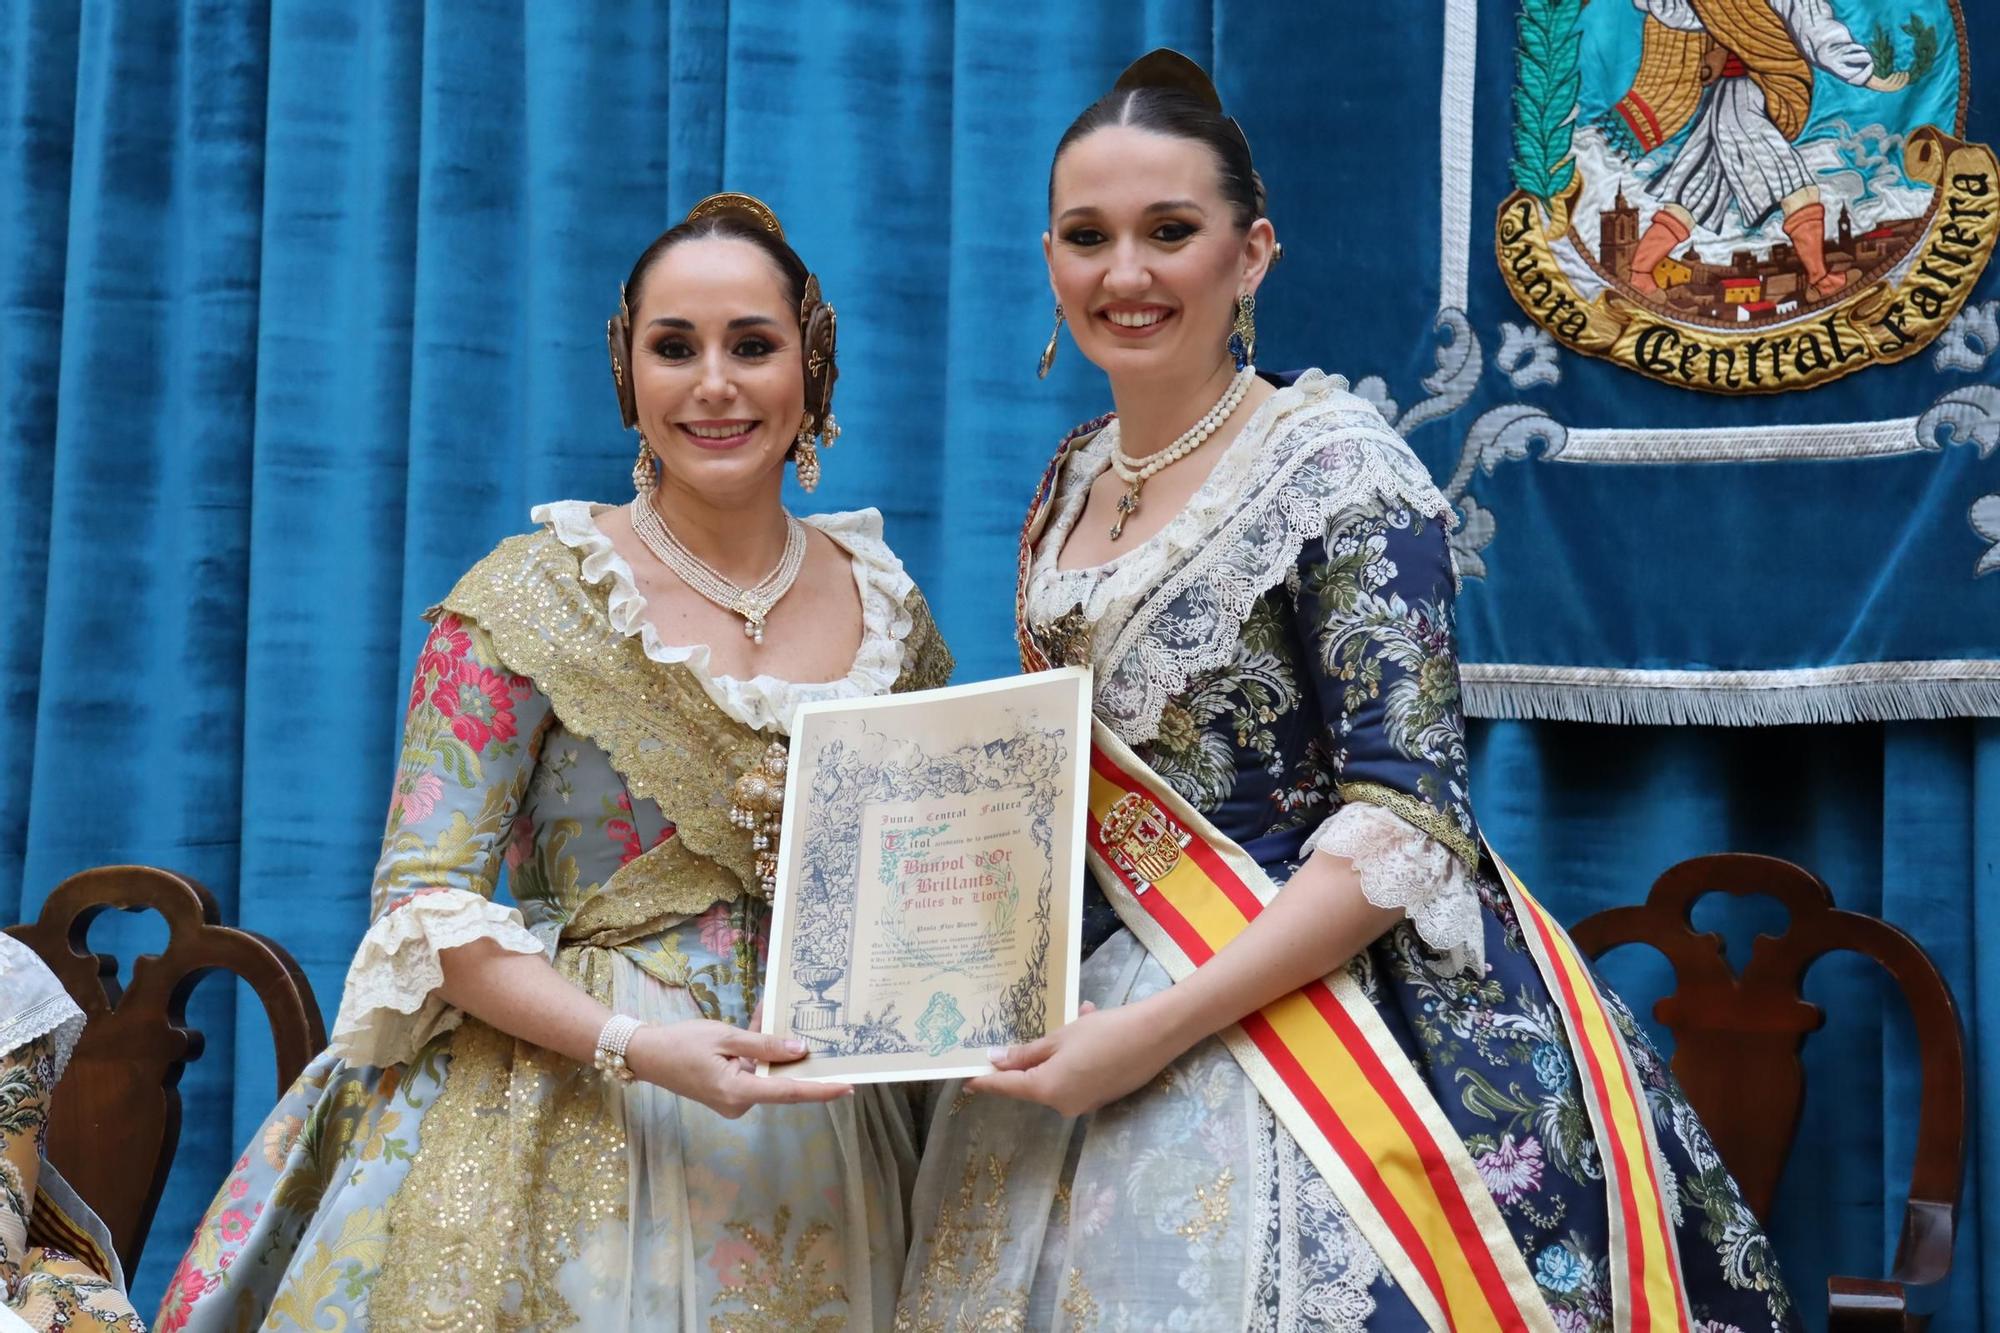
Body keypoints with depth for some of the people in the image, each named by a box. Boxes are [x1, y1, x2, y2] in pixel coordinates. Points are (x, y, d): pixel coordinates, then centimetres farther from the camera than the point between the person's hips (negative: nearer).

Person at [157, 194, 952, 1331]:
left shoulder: (887, 607, 5)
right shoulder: (533, 600, -7)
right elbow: (427, 901, -11)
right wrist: (637, 1048, -21)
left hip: (821, 1128, 4)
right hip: (577, 1119, -4)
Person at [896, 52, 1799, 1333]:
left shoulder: (1338, 469, -13)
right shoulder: (1073, 483, 8)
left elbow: (1404, 820, -20)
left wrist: (1158, 1026, -23)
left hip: (1304, 1015, -6)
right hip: (1088, 1006, 7)